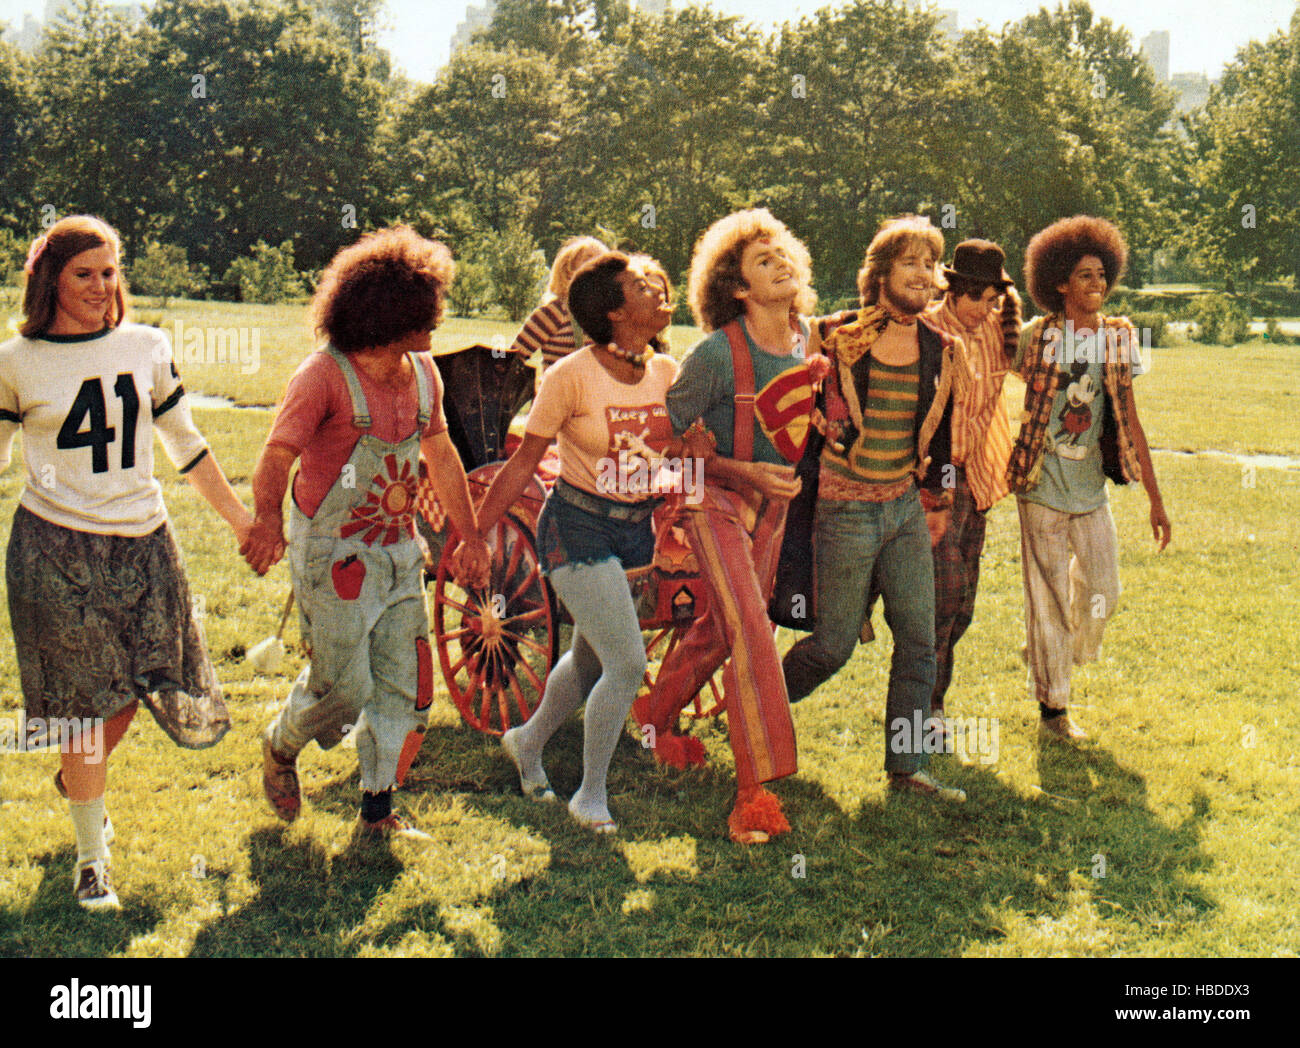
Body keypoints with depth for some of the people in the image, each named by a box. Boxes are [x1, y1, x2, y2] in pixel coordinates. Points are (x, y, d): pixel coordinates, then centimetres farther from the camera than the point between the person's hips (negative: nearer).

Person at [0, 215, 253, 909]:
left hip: (142, 545, 3)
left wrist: (239, 518, 20)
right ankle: (90, 859, 16)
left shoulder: (148, 348, 5)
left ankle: (79, 776, 40)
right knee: (85, 705, 0)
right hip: (56, 551, -3)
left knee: (130, 695, 7)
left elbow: (186, 445, 16)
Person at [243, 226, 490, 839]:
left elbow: (440, 454, 19)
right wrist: (268, 519, -41)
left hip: (398, 553, 6)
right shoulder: (325, 375, -15)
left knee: (404, 686, 3)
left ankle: (377, 812, 16)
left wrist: (469, 534, 20)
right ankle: (280, 747, 31)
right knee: (342, 686, -2)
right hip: (333, 554, -6)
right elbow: (277, 455, -21)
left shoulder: (422, 374, 6)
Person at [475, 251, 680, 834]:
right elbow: (523, 463, -9)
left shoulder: (666, 372, 0)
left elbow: (675, 448, 9)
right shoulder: (572, 376, -16)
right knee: (628, 664, -14)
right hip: (578, 529, -6)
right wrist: (475, 535, -6)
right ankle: (590, 796, 5)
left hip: (637, 531, 6)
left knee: (590, 659, 20)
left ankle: (529, 741, 48)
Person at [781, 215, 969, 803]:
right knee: (834, 645, 1)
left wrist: (934, 502, 22)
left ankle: (907, 766, 12)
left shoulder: (941, 351, 5)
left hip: (906, 508, 5)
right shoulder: (840, 341, -11)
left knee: (919, 639, 2)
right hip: (847, 511, -5)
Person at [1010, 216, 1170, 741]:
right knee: (1049, 596, 0)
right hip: (1043, 482, -4)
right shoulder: (1038, 338, -5)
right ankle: (1051, 709, 12)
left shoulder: (1118, 338, 5)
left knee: (1102, 589, 6)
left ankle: (1058, 659, 36)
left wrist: (1155, 498, 7)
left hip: (1092, 484, 4)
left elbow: (1129, 423, 8)